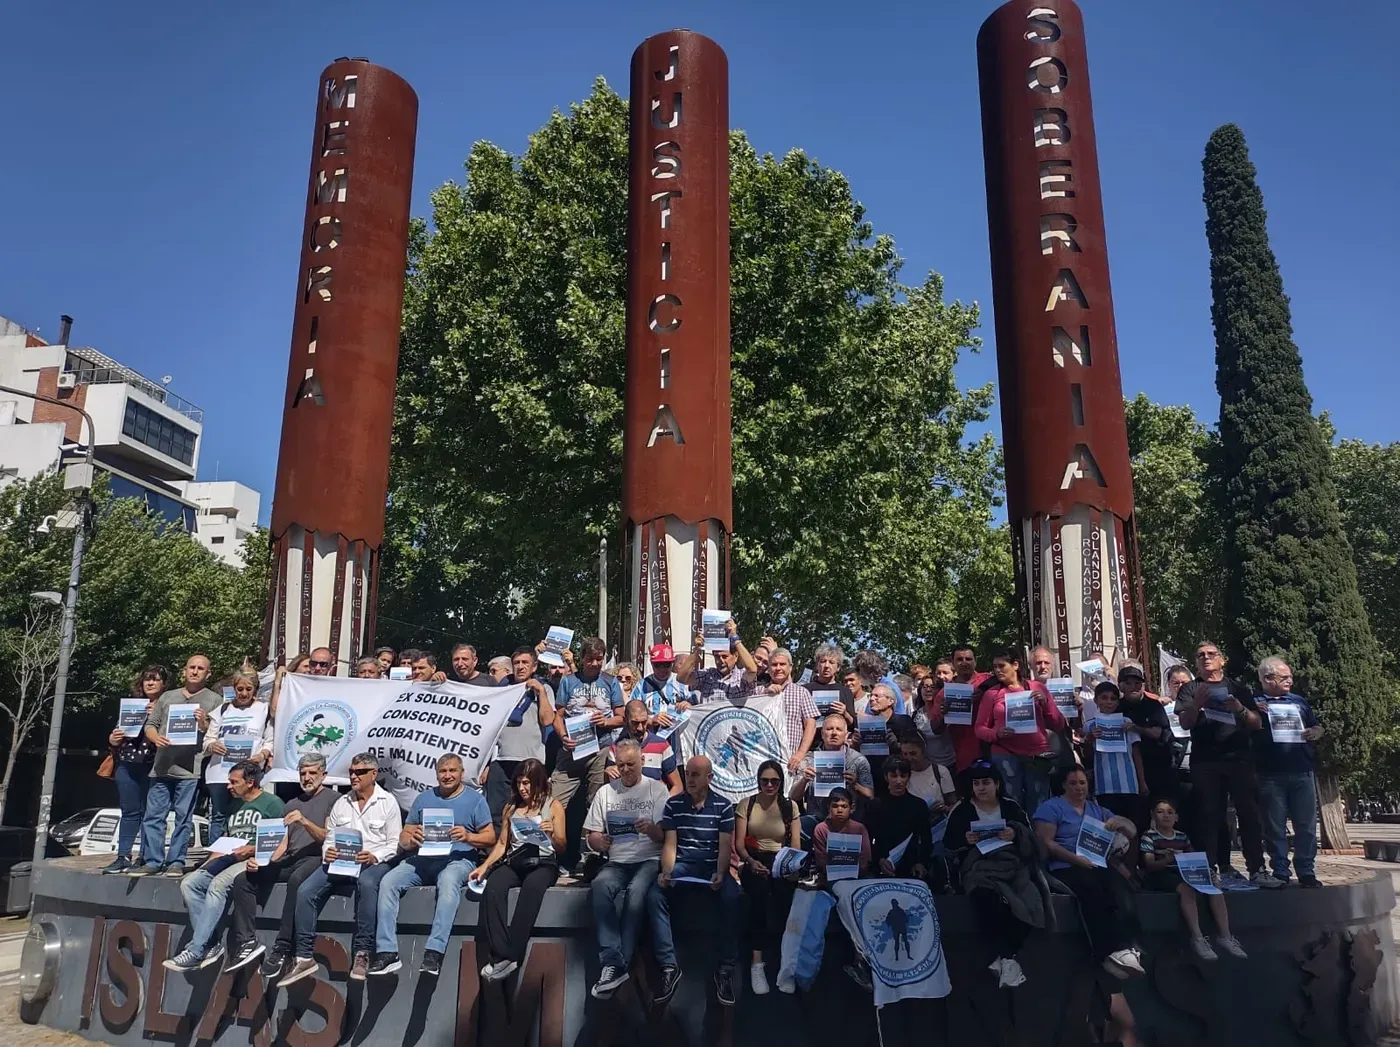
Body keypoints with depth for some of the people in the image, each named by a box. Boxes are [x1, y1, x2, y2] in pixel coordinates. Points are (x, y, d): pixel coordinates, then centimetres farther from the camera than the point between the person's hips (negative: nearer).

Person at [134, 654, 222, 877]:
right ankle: (152, 861, 13)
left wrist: (204, 724, -16)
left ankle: (176, 862, 5)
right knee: (153, 816, 4)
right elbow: (150, 725, 16)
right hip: (161, 767, 4)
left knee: (183, 818, -2)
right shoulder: (167, 697, 18)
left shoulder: (214, 700, 7)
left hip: (190, 769, -4)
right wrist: (155, 738, -5)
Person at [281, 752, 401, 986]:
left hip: (374, 862, -5)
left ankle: (362, 952, -30)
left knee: (367, 883, -39)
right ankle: (304, 957, -12)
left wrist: (374, 857, -19)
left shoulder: (388, 802, 2)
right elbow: (329, 838, 17)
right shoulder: (341, 803, 16)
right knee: (305, 891, -19)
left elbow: (394, 844, -1)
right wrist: (327, 853, -6)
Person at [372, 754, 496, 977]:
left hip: (458, 859, -4)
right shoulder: (423, 798, 19)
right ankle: (387, 952, -22)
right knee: (388, 882, -22)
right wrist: (411, 839, -10)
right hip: (422, 858, 4)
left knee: (448, 881, -38)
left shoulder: (475, 799, 8)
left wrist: (468, 837, -17)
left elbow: (490, 838, 3)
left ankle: (434, 952, -40)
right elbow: (404, 837, 15)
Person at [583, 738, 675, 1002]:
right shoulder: (606, 791, 14)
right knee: (600, 885, -31)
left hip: (649, 860, -3)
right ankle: (614, 962, -30)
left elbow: (665, 837, 0)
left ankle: (617, 964, -27)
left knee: (636, 891, -35)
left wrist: (651, 829, -23)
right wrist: (597, 840, -12)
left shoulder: (657, 789, 5)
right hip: (617, 862, 3)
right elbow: (591, 836, 12)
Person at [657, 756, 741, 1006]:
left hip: (712, 866, -1)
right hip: (681, 865, 1)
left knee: (731, 897, -33)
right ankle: (668, 965, -22)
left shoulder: (724, 806, 5)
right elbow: (670, 844, 3)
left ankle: (725, 969, -22)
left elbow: (725, 846, 0)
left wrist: (720, 873, -19)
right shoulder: (673, 804, 8)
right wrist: (666, 872, -16)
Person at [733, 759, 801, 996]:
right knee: (759, 887, -34)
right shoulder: (746, 804, 7)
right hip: (754, 861, -1)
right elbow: (738, 843, 1)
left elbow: (796, 844, 4)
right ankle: (757, 962, -31)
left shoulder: (790, 806, 10)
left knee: (783, 890, -33)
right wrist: (750, 861, -19)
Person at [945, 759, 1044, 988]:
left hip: (1012, 865, 2)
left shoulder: (1011, 807, 16)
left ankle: (1004, 956, -13)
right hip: (978, 867, -2)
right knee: (986, 901, -36)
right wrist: (966, 840, -9)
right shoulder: (961, 810, 12)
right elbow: (950, 847, 11)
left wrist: (1016, 834, -11)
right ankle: (1009, 957, -19)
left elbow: (1032, 841, 9)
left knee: (1029, 904, -29)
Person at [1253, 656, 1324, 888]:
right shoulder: (1254, 703, 4)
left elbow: (1318, 727, 21)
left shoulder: (1299, 701, 16)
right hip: (1270, 775, -3)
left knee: (1306, 825, 4)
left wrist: (1314, 733, -1)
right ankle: (1280, 873, 9)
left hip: (1302, 773, 3)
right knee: (1275, 827, 2)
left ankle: (1306, 872, 13)